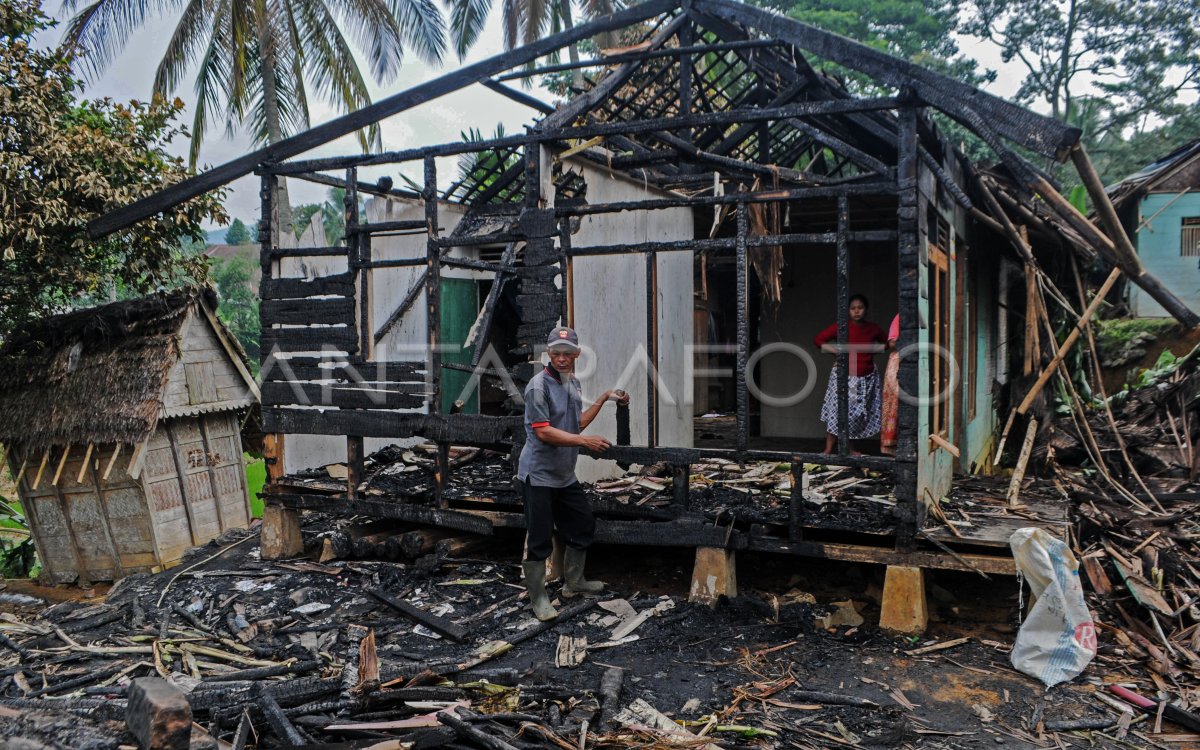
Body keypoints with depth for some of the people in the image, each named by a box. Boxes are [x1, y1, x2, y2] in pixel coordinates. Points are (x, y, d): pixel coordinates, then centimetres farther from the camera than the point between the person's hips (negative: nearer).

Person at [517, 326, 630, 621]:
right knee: (540, 539, -3)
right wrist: (584, 441, -28)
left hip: (565, 475, 9)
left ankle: (573, 582, 35)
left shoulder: (574, 382, 9)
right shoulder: (539, 385, -17)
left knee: (584, 525, 18)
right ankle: (538, 598, 11)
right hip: (539, 475, -9)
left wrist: (604, 398, 13)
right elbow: (544, 432, -23)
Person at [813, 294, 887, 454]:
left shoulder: (873, 329, 1)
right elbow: (818, 339, -3)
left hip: (867, 378, 3)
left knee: (860, 414, 7)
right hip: (844, 376, -3)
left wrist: (874, 350, 1)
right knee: (836, 411, -7)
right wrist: (836, 351, -13)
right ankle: (829, 449, 0)